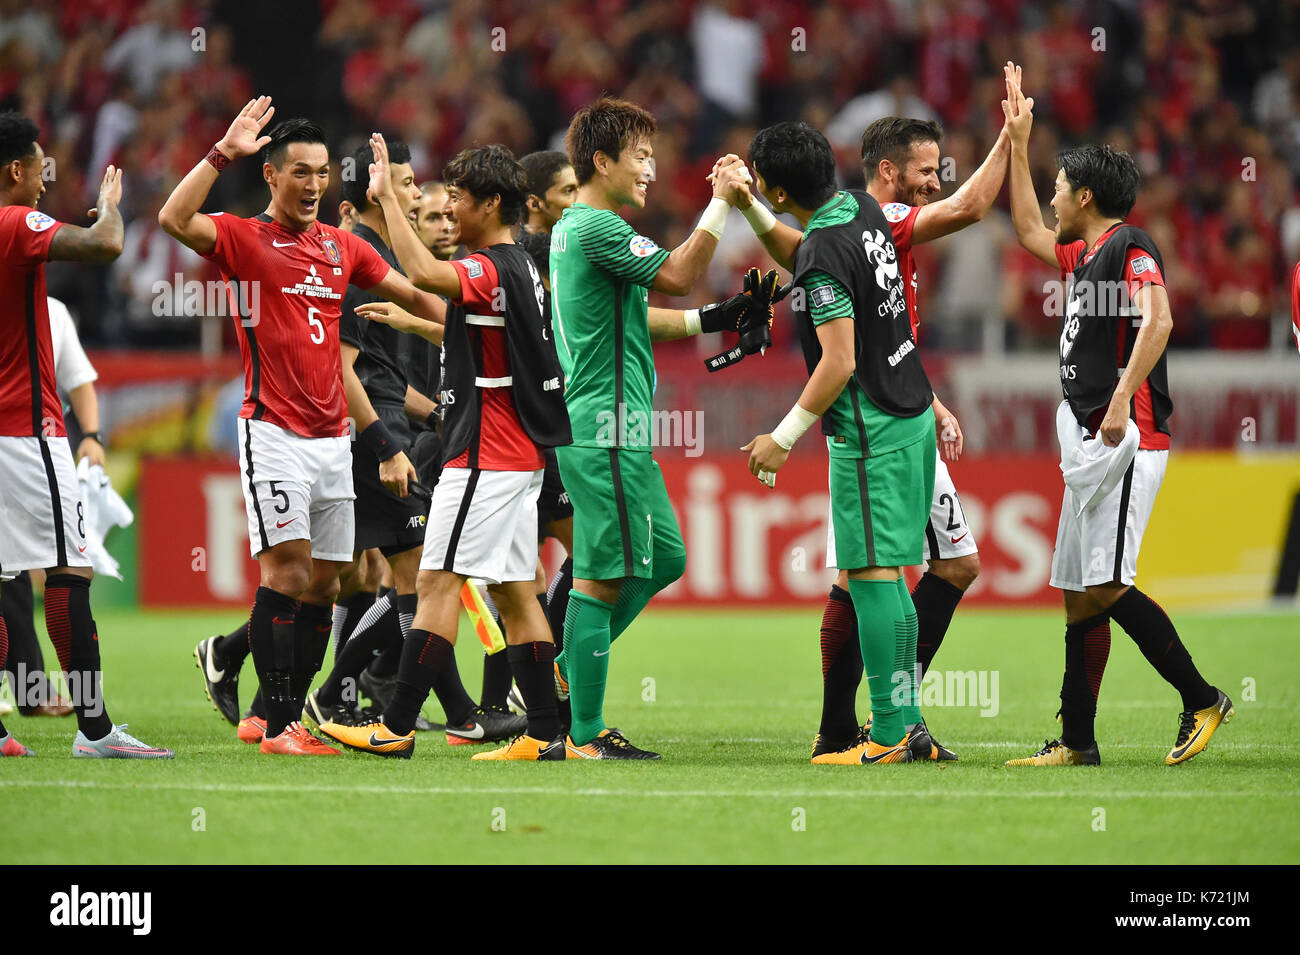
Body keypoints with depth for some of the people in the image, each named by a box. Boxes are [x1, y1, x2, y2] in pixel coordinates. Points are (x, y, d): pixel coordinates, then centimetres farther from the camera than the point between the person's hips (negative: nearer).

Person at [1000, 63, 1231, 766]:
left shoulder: (1129, 247, -9)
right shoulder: (1082, 254, 19)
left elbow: (1157, 321, -23)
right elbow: (1027, 231, 38)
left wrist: (1120, 402, -31)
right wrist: (1018, 141, 35)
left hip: (1127, 438, -10)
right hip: (1091, 441, 10)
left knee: (1107, 585, -15)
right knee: (1079, 593, 7)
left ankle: (1201, 700, -6)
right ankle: (1077, 740, 9)